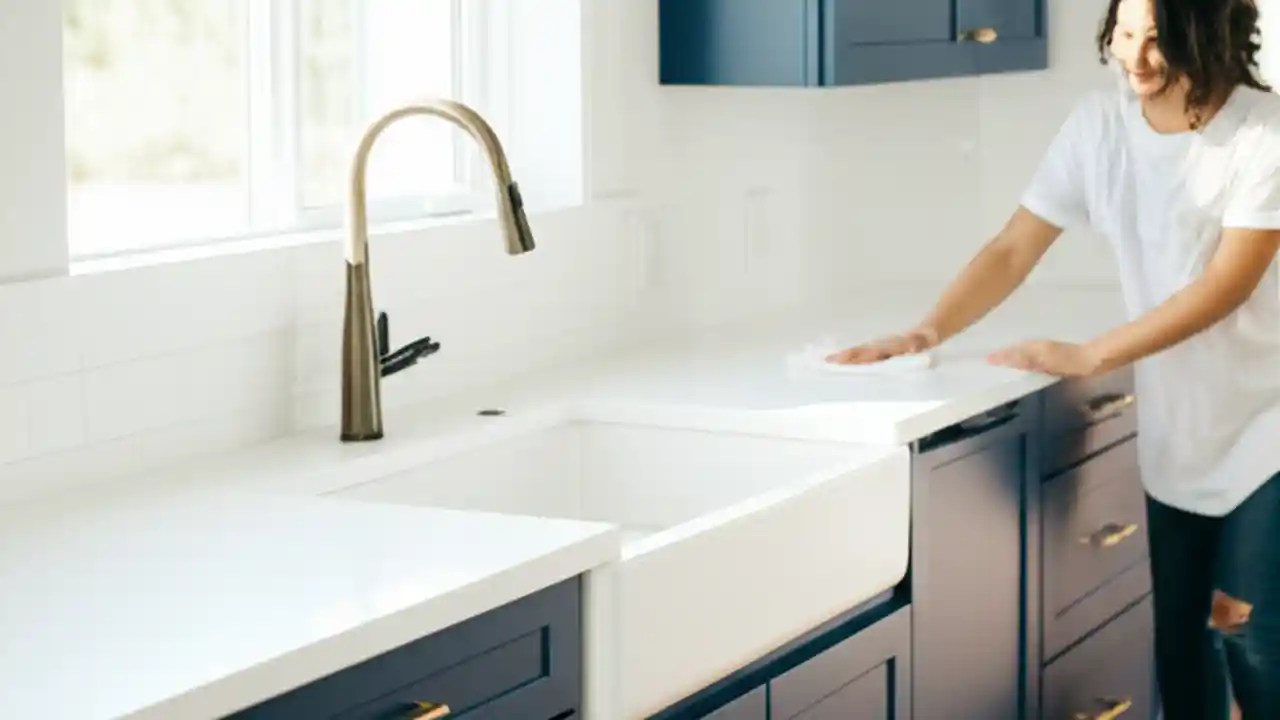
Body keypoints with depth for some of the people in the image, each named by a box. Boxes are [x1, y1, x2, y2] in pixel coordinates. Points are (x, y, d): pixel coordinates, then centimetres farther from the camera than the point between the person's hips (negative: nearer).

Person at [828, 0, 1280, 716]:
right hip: (1175, 436, 4)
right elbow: (1014, 250, -2)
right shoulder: (1100, 124, -1)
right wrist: (930, 331, -19)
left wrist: (1086, 356, -27)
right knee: (1180, 640, 7)